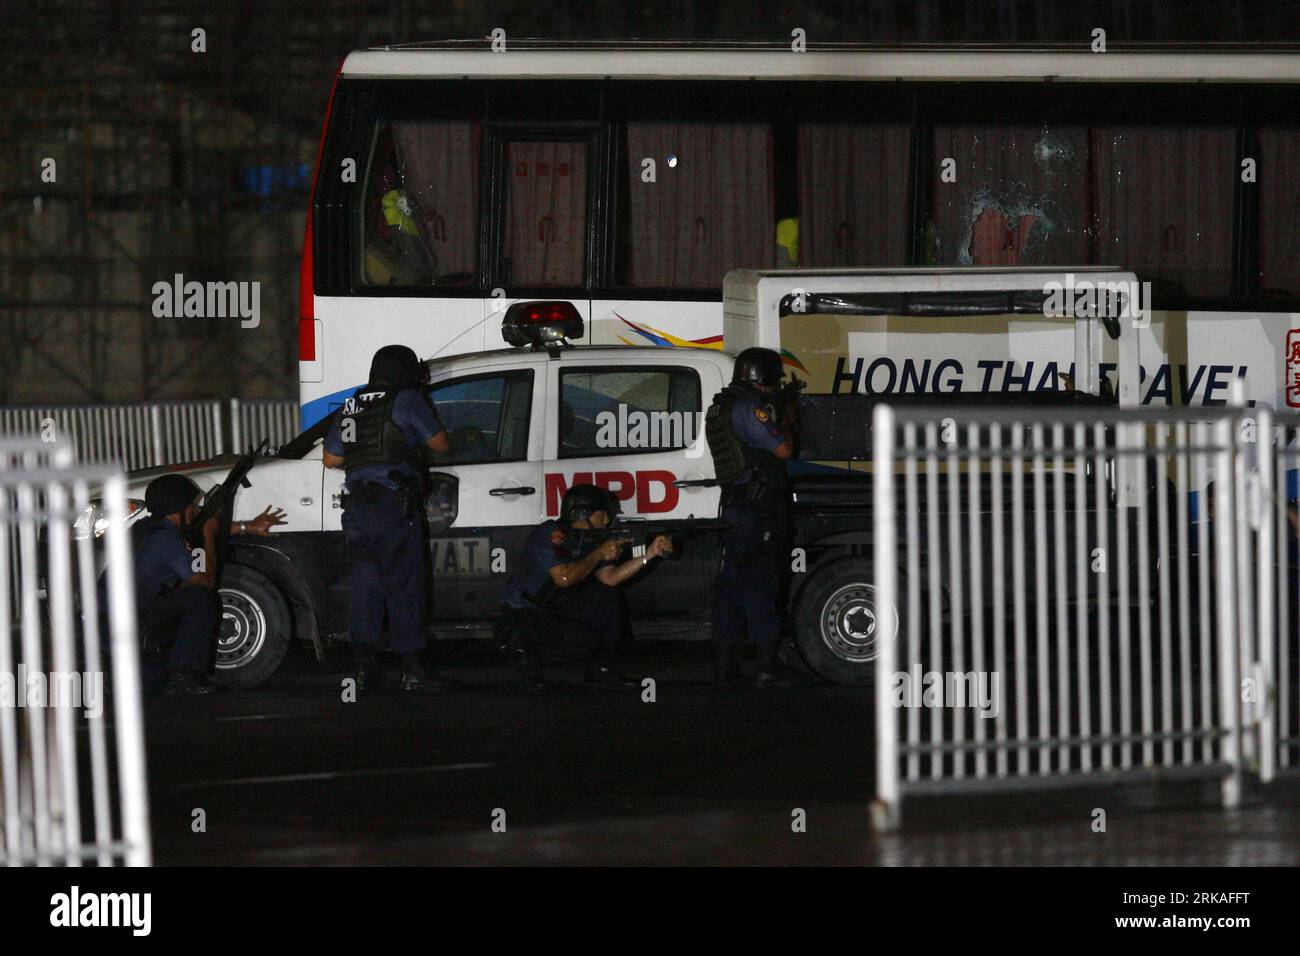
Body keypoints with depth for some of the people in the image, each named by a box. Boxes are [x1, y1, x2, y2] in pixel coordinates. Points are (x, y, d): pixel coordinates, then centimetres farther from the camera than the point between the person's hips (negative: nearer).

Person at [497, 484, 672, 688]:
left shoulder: (587, 541, 6)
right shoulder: (551, 534, -21)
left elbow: (610, 578, -2)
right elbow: (564, 578, -31)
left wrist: (650, 554, -10)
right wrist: (600, 554, -20)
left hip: (557, 611, 9)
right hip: (521, 616, -9)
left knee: (608, 596, -4)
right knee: (586, 641, -26)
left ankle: (601, 671, 0)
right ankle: (526, 646, -4)